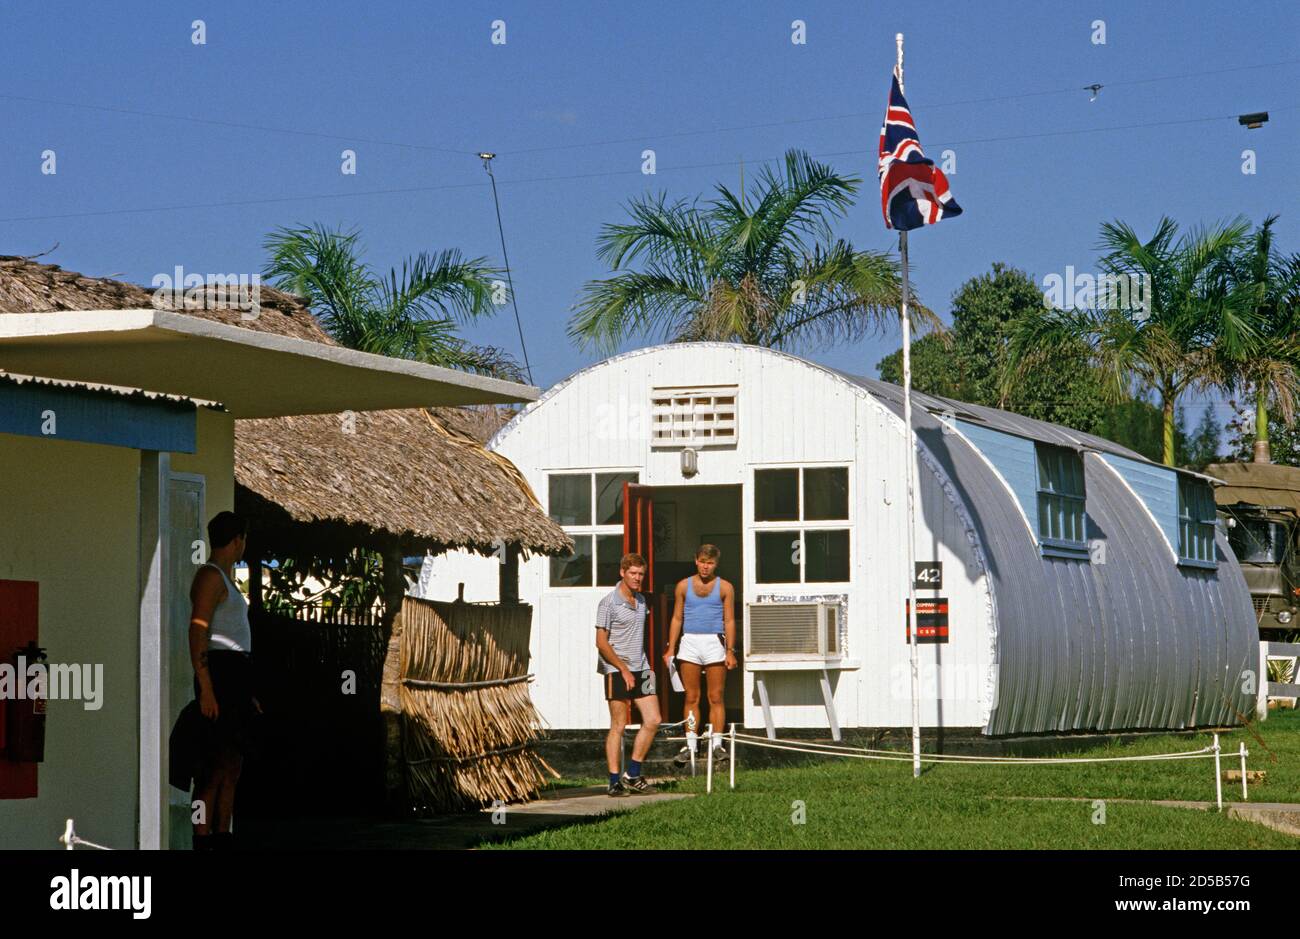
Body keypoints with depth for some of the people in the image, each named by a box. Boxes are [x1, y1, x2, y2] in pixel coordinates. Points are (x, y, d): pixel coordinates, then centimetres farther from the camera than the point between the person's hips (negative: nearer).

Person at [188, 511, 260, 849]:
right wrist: (206, 689, -23)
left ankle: (223, 837, 15)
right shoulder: (210, 576, -9)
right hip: (219, 673, -10)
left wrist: (246, 692, 23)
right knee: (215, 764, -12)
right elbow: (197, 632, -16)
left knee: (232, 765, 11)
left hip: (237, 675, 10)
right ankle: (202, 841, -13)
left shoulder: (226, 578, 21)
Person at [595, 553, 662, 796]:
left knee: (653, 720, 0)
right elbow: (601, 642, -12)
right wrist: (624, 669, -13)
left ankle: (632, 775, 9)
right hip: (617, 671, -7)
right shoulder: (609, 603, -9)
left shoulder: (641, 600, 13)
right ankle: (615, 781, 1)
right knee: (618, 726, -4)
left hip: (640, 669, 7)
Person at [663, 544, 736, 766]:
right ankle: (690, 745, 2)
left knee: (716, 698, -2)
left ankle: (717, 743, 0)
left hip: (715, 643, -1)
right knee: (691, 698, 2)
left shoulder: (724, 587, 5)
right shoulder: (684, 586, 9)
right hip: (690, 642, 1)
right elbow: (677, 619, 11)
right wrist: (670, 649, 5)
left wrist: (730, 651, -7)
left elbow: (729, 621, 2)